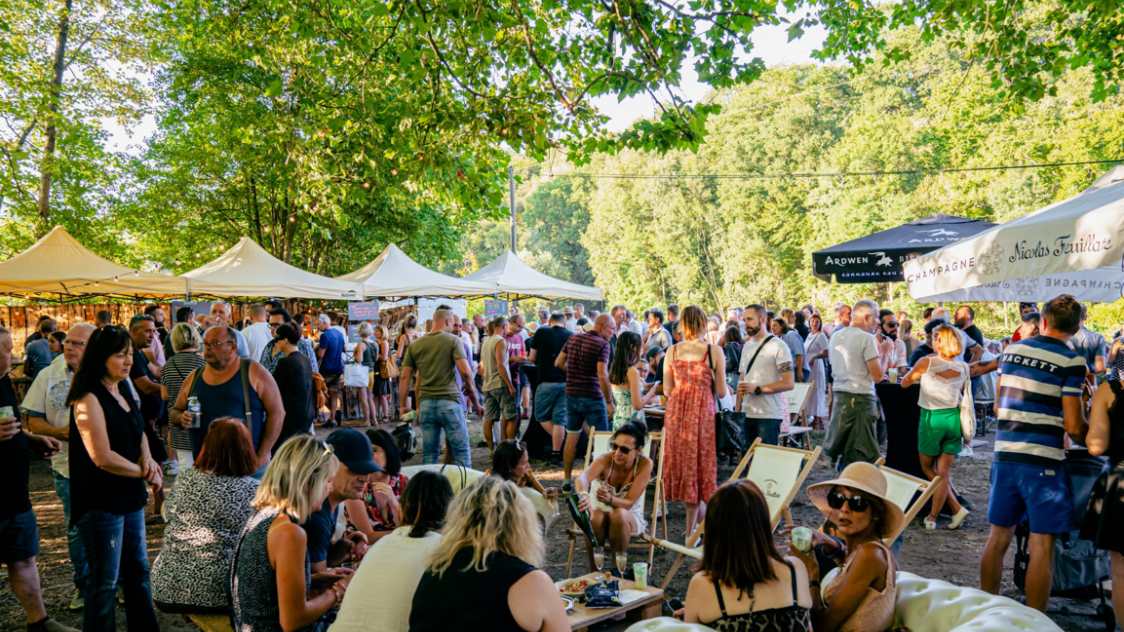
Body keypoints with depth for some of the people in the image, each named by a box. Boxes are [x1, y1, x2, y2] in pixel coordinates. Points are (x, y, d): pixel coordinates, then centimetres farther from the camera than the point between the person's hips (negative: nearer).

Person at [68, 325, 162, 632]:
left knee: (138, 571, 17)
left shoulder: (124, 389, 7)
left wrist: (147, 459, -1)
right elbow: (103, 457, -22)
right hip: (101, 504, -8)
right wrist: (145, 473, -10)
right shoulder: (88, 399, -17)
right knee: (105, 583, 4)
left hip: (130, 497, 8)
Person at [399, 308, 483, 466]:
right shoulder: (453, 340, -2)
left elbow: (404, 377, 8)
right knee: (461, 452, 3)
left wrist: (403, 405, 16)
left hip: (425, 404, 4)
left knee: (429, 454, 10)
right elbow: (465, 372, -10)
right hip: (449, 402, -4)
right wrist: (475, 402, -3)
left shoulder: (414, 345, 10)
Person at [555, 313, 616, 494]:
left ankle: (567, 481, 17)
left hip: (571, 396, 6)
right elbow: (602, 375, -20)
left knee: (571, 437, 12)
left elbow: (558, 363, 13)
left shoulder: (573, 338, 9)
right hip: (592, 398, -6)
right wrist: (609, 401, -16)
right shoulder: (602, 344, -12)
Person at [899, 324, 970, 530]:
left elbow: (904, 383, 3)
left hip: (932, 418, -4)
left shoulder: (926, 363, -8)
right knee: (944, 472, 8)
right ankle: (932, 517, 10)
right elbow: (963, 390, 16)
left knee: (928, 468, 13)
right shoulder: (962, 368, 3)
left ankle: (956, 508, 7)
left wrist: (919, 375, 21)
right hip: (953, 418, 4)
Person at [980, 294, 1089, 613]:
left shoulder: (1011, 350, 8)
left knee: (998, 537, 14)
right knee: (1042, 546, 3)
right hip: (1043, 460, -5)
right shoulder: (1071, 361, -8)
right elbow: (1074, 426, -10)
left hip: (1005, 455, 5)